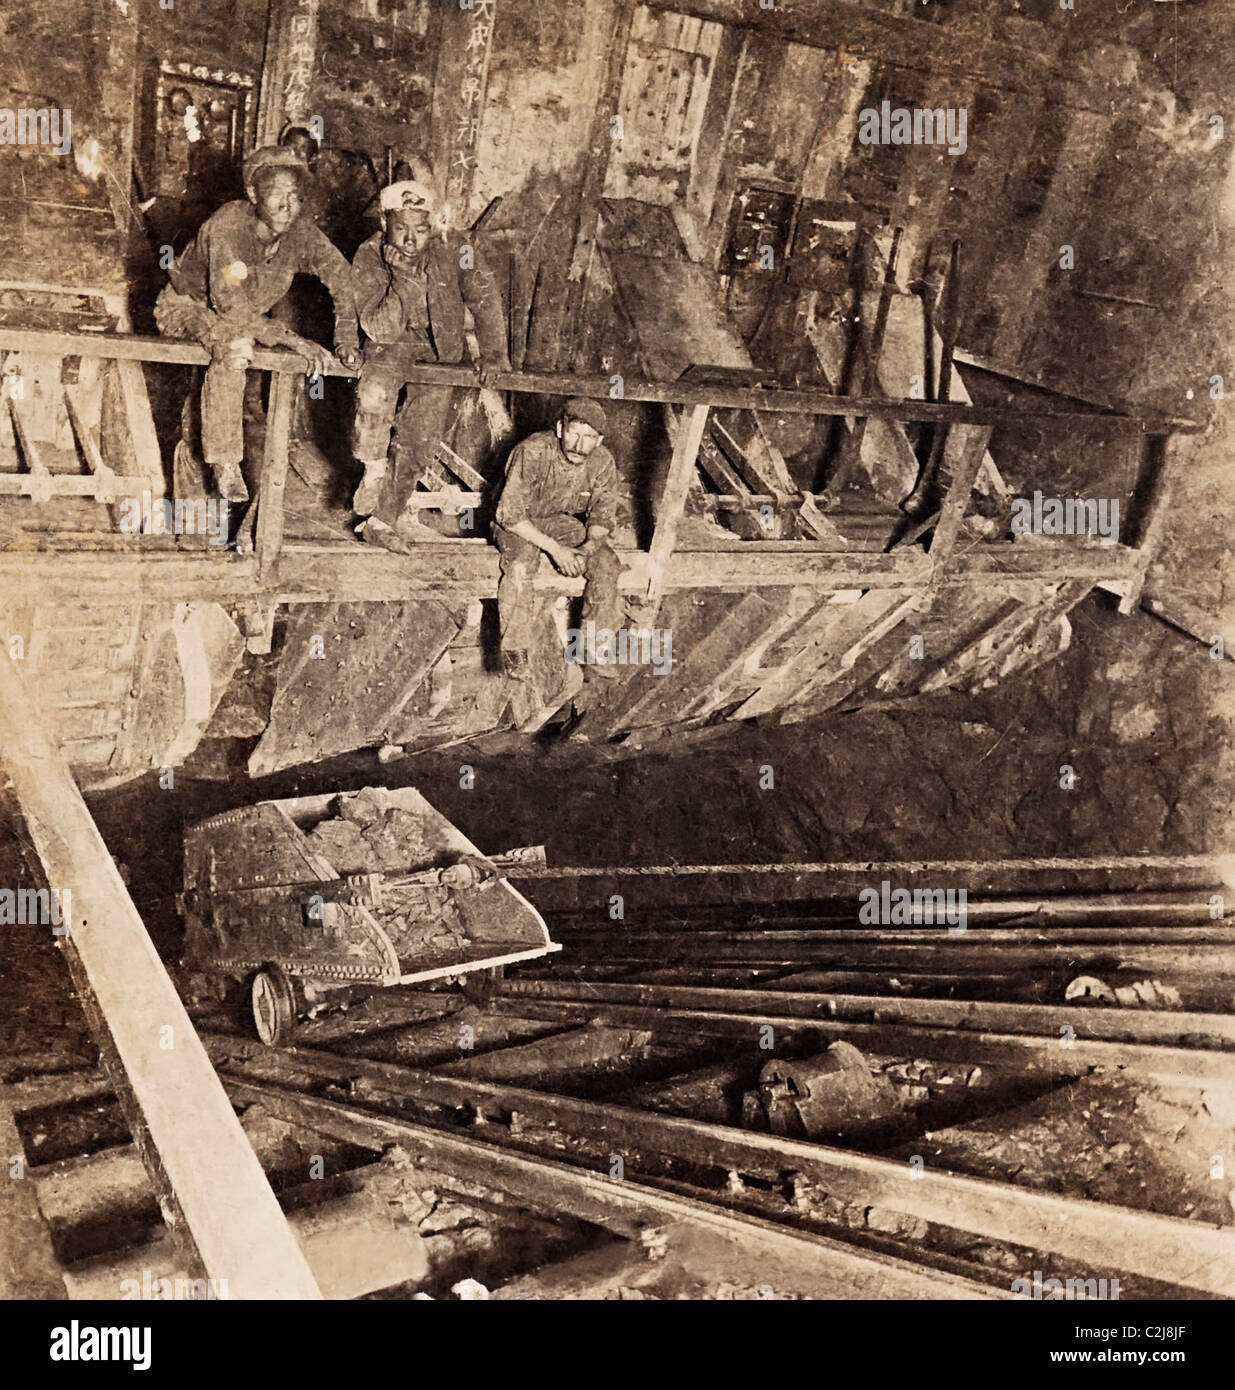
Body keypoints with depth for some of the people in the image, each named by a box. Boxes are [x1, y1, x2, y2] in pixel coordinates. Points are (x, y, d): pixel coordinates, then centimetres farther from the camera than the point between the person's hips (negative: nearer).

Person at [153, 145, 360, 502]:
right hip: (185, 307, -8)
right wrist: (292, 340, -38)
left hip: (245, 315, 8)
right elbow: (231, 306, -37)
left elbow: (339, 273, 0)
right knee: (235, 344, -34)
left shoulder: (300, 232, -16)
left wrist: (346, 340, -7)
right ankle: (224, 463, -32)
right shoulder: (228, 225, -33)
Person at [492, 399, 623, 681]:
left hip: (565, 521, 4)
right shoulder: (531, 453, -29)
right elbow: (510, 514, -25)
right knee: (521, 564, -35)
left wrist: (590, 545, -26)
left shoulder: (602, 461, -15)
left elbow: (603, 516, -3)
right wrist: (554, 548, -31)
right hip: (518, 523, -4)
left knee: (607, 563, -20)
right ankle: (514, 650, -23)